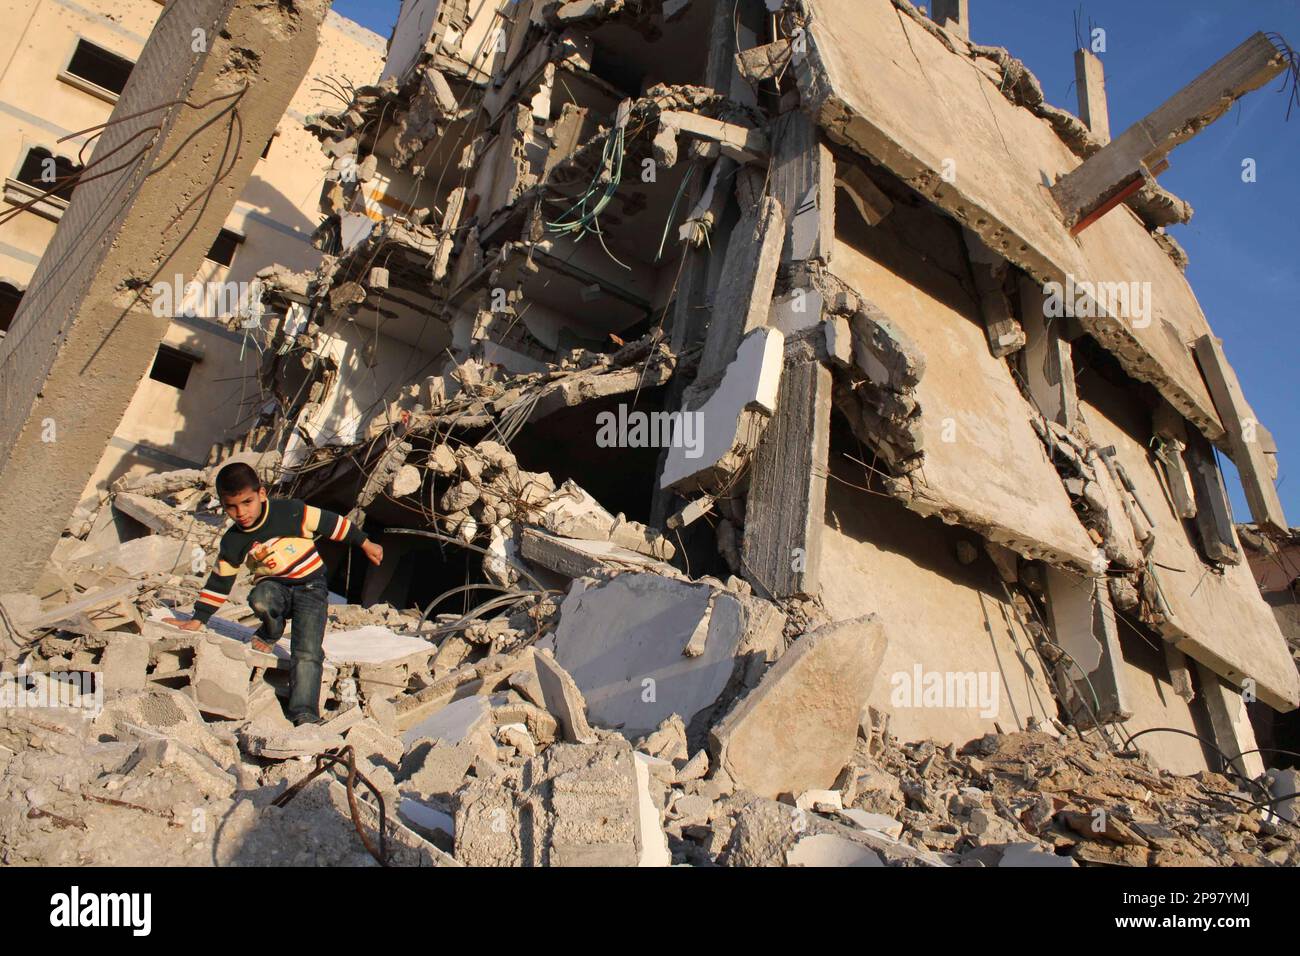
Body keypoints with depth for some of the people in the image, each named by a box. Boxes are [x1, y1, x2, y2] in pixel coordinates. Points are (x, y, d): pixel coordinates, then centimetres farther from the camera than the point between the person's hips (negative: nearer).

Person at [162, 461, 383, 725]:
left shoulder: (292, 512, -15)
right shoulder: (232, 543, -3)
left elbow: (331, 523, -5)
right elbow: (219, 582, 8)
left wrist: (364, 543, 3)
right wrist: (198, 620, 7)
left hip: (310, 586, -3)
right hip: (273, 585, 3)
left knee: (307, 652, -20)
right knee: (260, 600, -36)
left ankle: (305, 715, -15)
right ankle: (271, 633, 0)